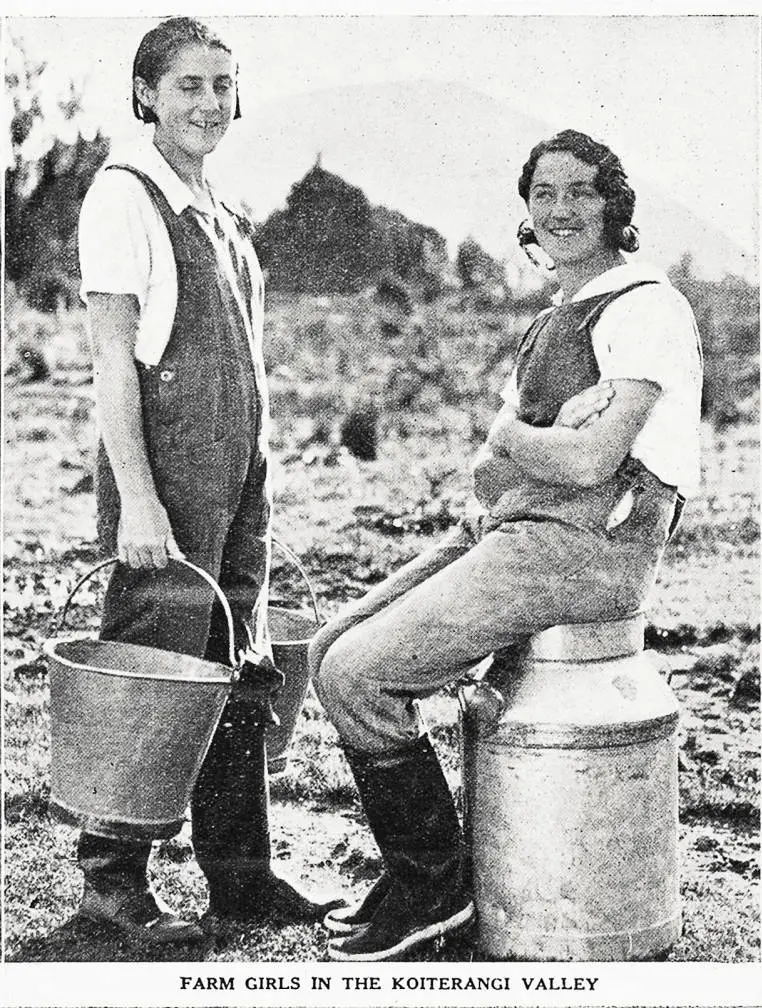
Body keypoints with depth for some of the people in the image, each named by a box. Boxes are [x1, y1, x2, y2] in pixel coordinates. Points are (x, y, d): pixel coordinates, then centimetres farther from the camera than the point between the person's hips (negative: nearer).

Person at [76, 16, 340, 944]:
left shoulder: (219, 213, 18)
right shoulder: (124, 194, -6)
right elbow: (112, 356, -12)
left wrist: (252, 492, 18)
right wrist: (137, 499, -19)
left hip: (238, 471, 8)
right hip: (167, 470, -8)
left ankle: (239, 875, 21)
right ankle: (111, 877, 10)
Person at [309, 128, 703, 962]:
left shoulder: (645, 307, -7)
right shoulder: (557, 320, 23)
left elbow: (589, 464, -19)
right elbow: (492, 470, 16)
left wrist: (512, 437, 0)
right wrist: (554, 434, -6)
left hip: (588, 547, -9)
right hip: (515, 532, 9)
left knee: (357, 675, -17)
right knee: (332, 651, 2)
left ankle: (433, 887, 0)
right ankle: (414, 870, 11)